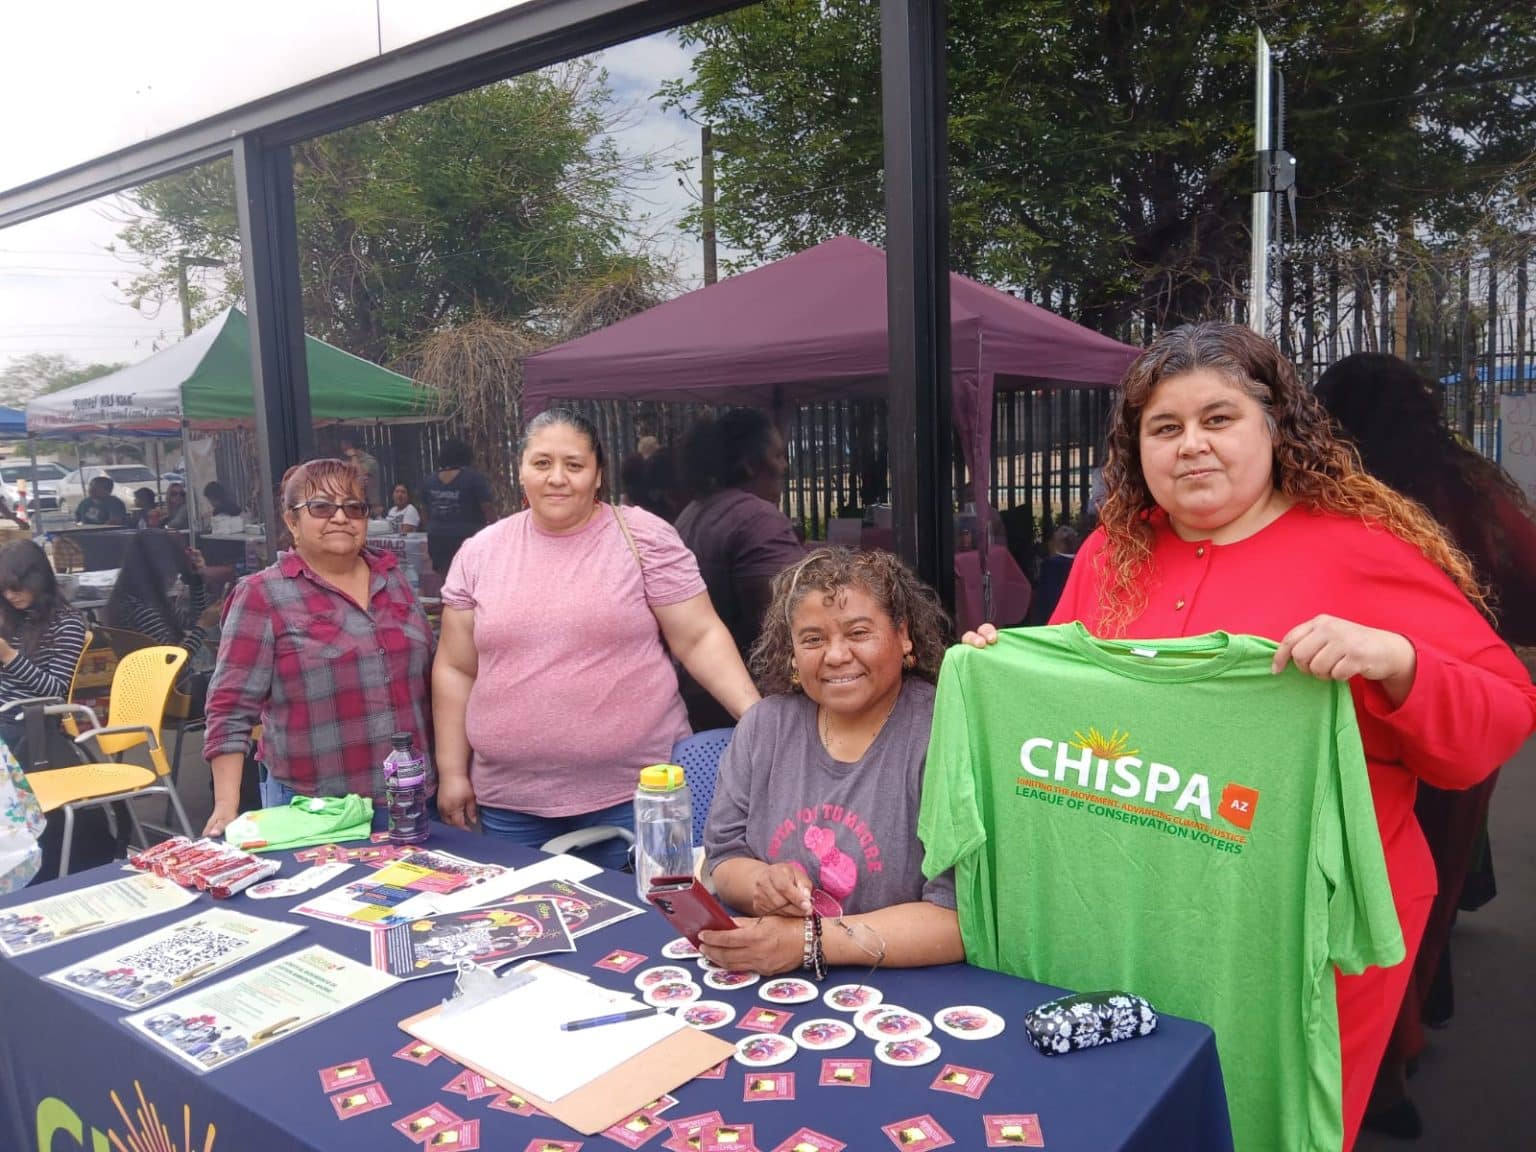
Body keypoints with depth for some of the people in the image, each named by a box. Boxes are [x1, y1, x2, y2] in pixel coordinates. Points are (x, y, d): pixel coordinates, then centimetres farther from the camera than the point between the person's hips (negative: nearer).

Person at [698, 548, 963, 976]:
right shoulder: (765, 724, 3)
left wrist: (806, 941, -22)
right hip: (763, 986, 4)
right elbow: (723, 857, 9)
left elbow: (959, 918, -16)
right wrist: (762, 883, -13)